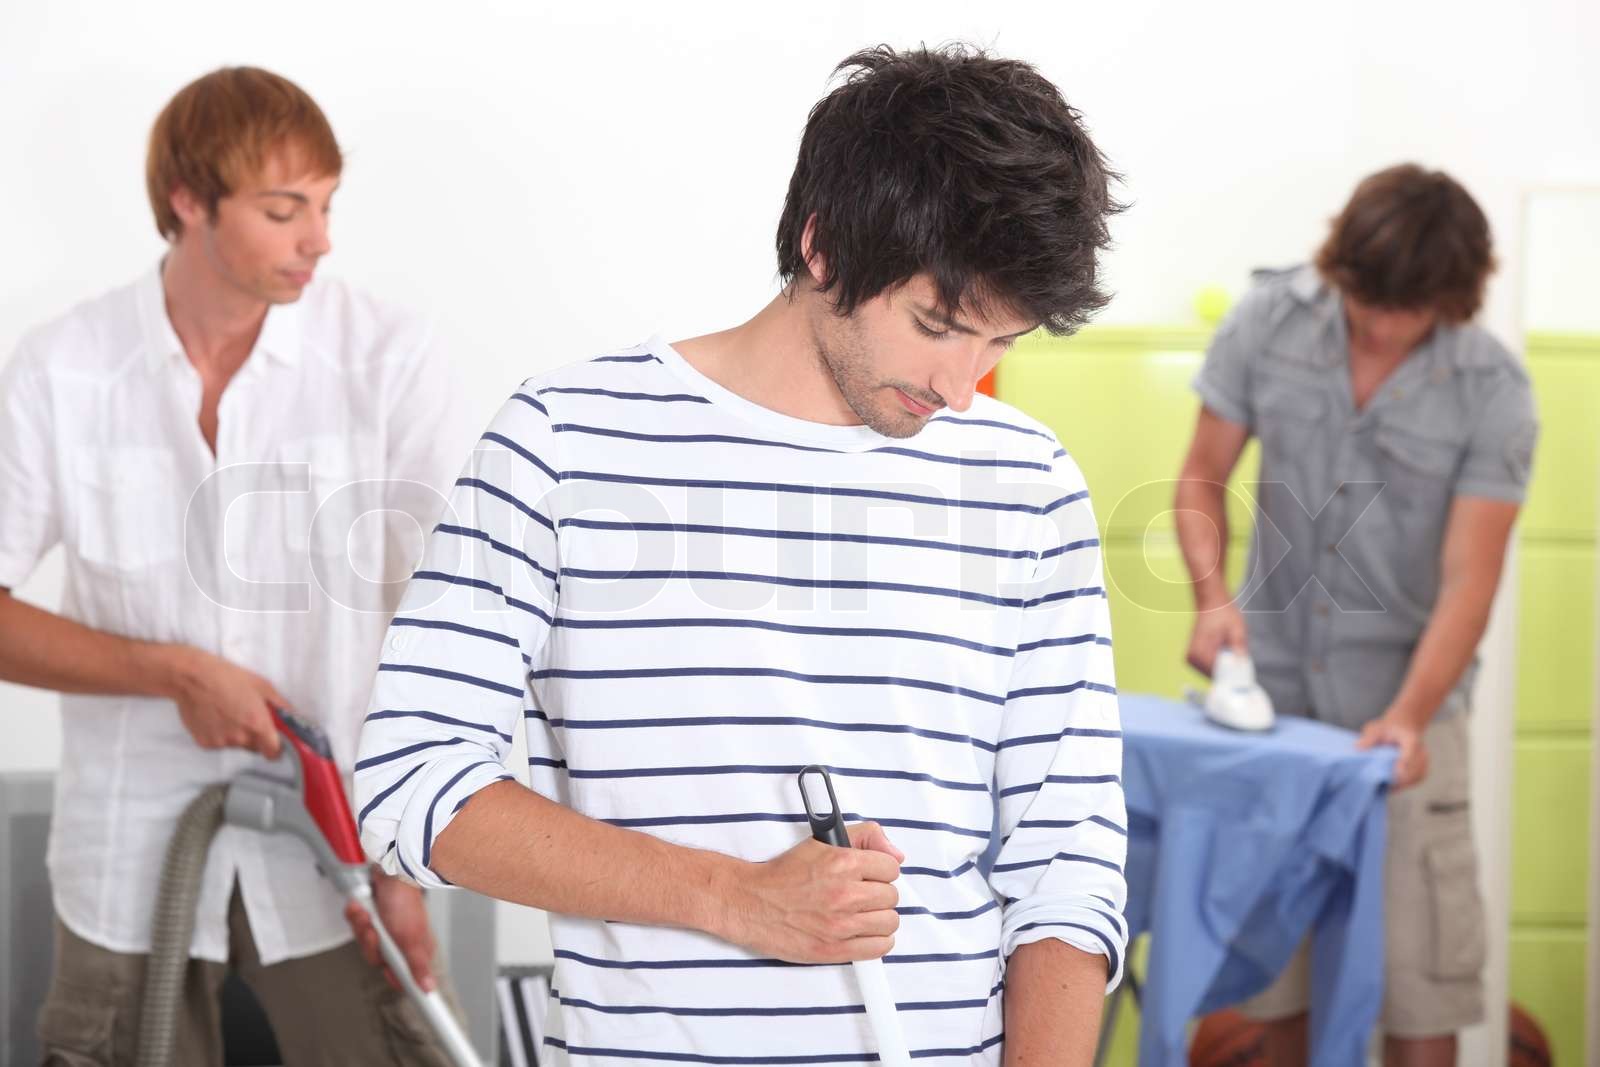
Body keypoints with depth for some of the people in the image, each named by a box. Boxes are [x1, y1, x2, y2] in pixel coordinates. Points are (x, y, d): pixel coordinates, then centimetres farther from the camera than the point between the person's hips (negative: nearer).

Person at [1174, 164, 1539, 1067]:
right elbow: (1204, 479, 3)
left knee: (1420, 953, -2)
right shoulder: (1270, 322, -6)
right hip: (1273, 683, 2)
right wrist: (1214, 596, -15)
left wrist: (1408, 713, -26)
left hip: (1405, 696, -2)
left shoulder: (1493, 393, -12)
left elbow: (1469, 579, -13)